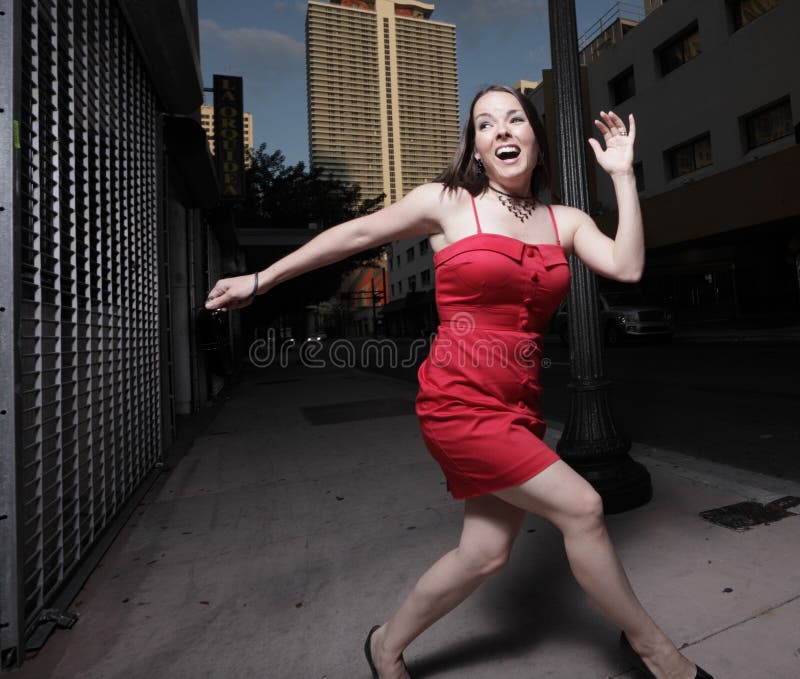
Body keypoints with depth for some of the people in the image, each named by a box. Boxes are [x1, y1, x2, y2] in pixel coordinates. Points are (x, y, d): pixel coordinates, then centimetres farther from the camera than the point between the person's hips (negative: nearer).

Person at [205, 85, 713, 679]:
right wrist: (259, 281, 9)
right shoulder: (448, 203, -1)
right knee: (581, 507, -6)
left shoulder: (566, 221, 12)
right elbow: (355, 235, 5)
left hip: (519, 407, 6)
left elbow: (627, 267, -3)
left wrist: (623, 174, 5)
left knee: (486, 553, 8)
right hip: (458, 401, -6)